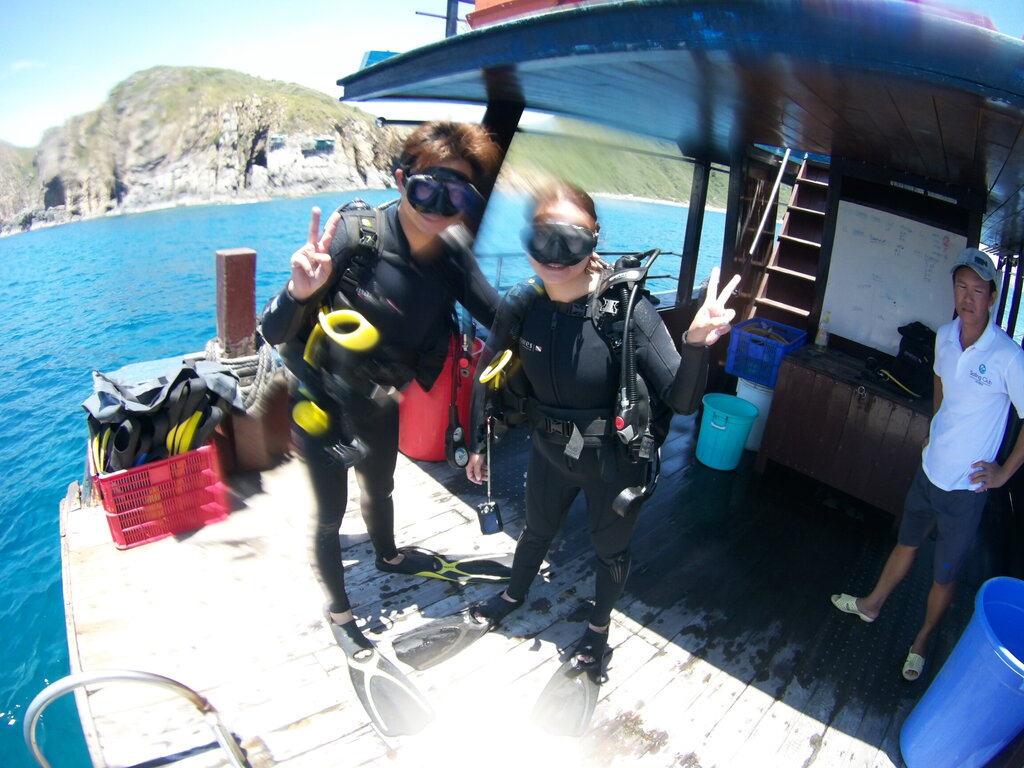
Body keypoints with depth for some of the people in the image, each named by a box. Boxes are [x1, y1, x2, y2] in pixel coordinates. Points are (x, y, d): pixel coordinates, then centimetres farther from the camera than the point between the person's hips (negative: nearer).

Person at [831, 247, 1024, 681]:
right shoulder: (945, 335, -3)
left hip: (965, 487, -5)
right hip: (929, 469, 5)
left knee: (944, 575, 13)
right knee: (906, 543, 25)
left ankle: (921, 641, 35)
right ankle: (872, 604, 46)